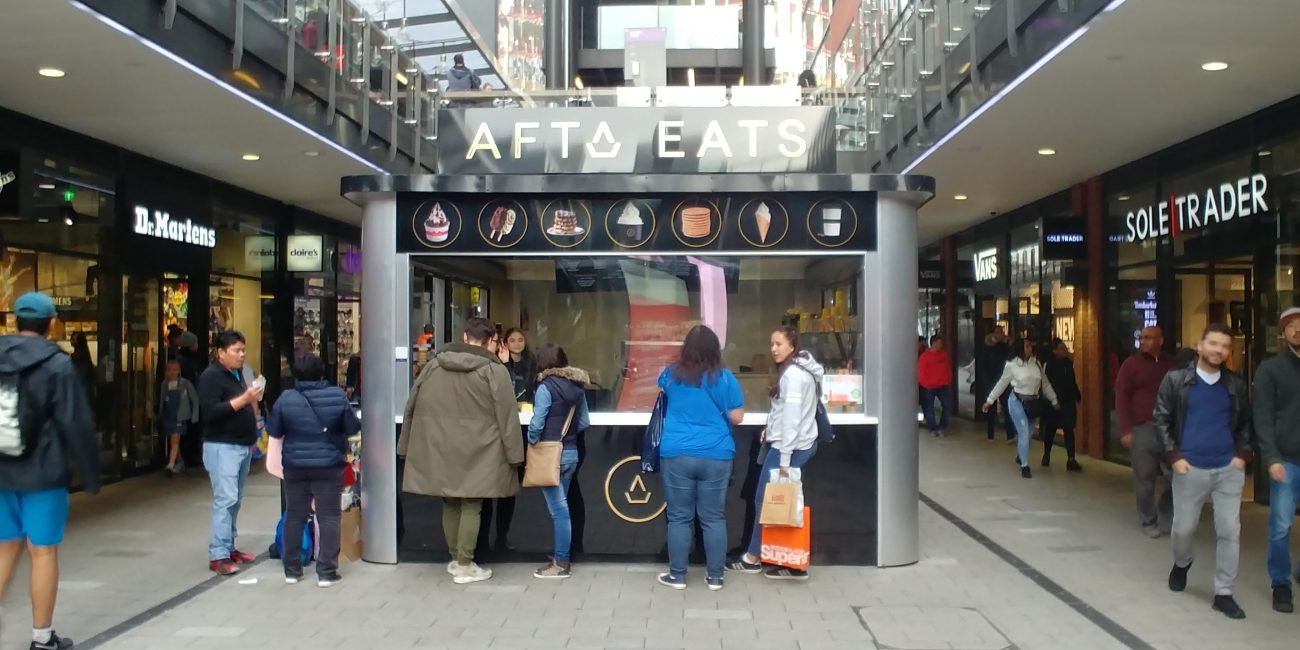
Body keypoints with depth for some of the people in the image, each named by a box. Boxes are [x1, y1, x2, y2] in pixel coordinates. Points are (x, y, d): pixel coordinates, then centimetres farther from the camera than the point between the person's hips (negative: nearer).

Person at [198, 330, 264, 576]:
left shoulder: (237, 374, 17)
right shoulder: (211, 376, -10)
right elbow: (209, 413, -21)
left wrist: (252, 400, 10)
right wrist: (243, 399, -24)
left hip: (242, 445, 9)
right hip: (222, 447, -9)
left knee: (235, 500, 11)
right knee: (225, 500, -12)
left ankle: (229, 547, 18)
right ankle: (218, 555, -10)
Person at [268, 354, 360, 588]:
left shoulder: (286, 398, -7)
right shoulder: (338, 396, -10)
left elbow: (275, 432, 2)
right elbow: (353, 428, -3)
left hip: (295, 466, 2)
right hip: (329, 465, -2)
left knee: (294, 517, 13)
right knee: (329, 517, 4)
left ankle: (292, 570, 22)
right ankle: (326, 572, 4)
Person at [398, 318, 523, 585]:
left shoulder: (434, 364, 5)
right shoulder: (494, 370, -8)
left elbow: (413, 407, 10)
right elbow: (507, 416, -9)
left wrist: (407, 446, 17)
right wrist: (513, 454, -4)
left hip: (439, 449, 4)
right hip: (477, 452, -4)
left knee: (450, 503, 15)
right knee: (471, 506, 4)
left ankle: (455, 559, 27)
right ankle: (465, 566, 7)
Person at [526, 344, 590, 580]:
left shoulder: (546, 387, -14)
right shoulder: (577, 386, 5)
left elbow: (537, 423, -18)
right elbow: (584, 422, 9)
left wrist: (532, 442, -1)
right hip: (571, 453, 7)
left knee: (558, 509, -2)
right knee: (560, 506, 16)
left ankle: (561, 564, 5)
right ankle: (562, 557, 23)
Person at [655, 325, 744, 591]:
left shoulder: (671, 374, 3)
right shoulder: (725, 378, -4)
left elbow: (661, 396, 25)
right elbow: (736, 418, 0)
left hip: (676, 455, 1)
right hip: (716, 456, 0)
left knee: (679, 518, 8)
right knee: (714, 518, 8)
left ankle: (677, 575, 14)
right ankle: (715, 577, 14)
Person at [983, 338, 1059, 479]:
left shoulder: (1036, 363, 4)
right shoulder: (1011, 365, -6)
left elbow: (1045, 383, 12)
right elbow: (1002, 383, 4)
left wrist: (1054, 400, 15)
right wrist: (990, 400, 6)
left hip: (1033, 402, 4)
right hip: (1017, 401, -4)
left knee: (1029, 432, 15)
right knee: (1024, 432, -11)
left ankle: (1020, 455, 42)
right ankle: (1024, 466, -1)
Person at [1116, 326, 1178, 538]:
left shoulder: (1172, 364, 9)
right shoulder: (1131, 364, 2)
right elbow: (1121, 397, -2)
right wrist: (1125, 430, -10)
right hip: (1142, 429, -2)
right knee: (1144, 478, 2)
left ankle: (1165, 516, 20)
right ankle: (1148, 521, 17)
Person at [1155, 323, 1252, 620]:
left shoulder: (1236, 384, 6)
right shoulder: (1176, 380, -2)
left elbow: (1245, 423, 14)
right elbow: (1160, 419, -1)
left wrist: (1242, 454, -1)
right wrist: (1174, 456, -9)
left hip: (1229, 469, 2)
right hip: (1190, 468, -2)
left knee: (1230, 531, 0)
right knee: (1183, 528, 9)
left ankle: (1223, 593, 11)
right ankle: (1182, 564, 41)